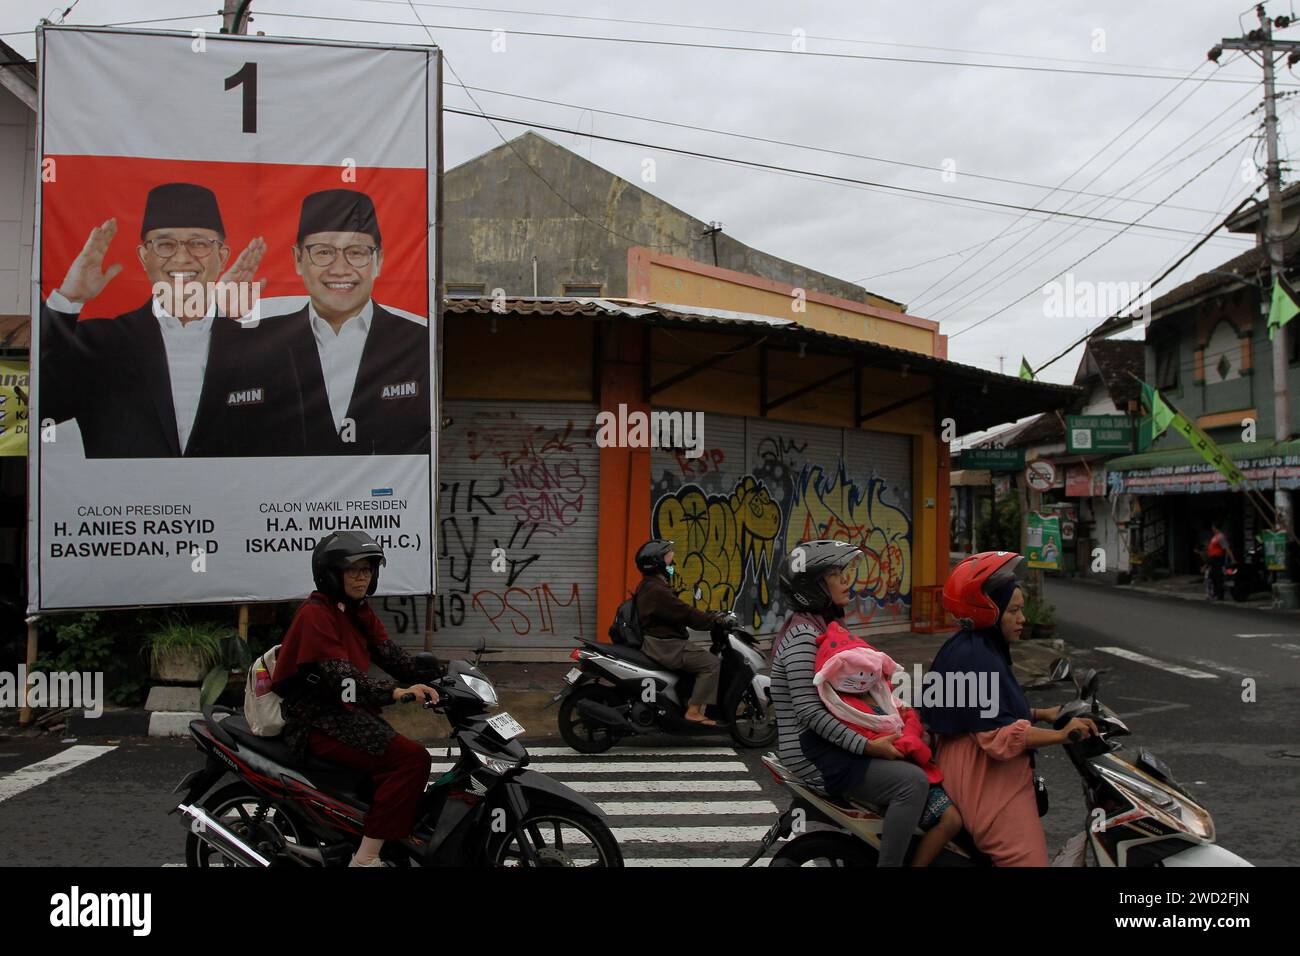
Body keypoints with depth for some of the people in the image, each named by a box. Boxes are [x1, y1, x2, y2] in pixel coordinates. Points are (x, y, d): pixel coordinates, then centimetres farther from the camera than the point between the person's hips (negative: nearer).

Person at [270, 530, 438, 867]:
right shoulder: (315, 613, -15)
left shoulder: (358, 611, 14)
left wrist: (430, 682, -10)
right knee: (412, 758, -22)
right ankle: (365, 858, -20)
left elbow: (390, 654, 4)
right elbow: (340, 676, -27)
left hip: (347, 712, 10)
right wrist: (395, 693, -39)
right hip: (318, 722, -9)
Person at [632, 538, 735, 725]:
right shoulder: (656, 590, -19)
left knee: (703, 658, 20)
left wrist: (712, 616, 12)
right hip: (664, 644, -11)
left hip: (662, 641, 11)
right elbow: (684, 614, -23)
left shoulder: (648, 586, 16)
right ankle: (693, 711, -18)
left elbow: (679, 612, 18)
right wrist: (716, 621, -17)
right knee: (712, 663, -15)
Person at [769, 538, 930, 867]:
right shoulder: (804, 635, -19)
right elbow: (809, 710, -25)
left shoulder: (823, 625, 13)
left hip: (827, 740, 10)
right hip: (811, 751, -10)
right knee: (913, 781, -21)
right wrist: (867, 746, -24)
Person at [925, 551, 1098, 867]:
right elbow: (999, 736, -25)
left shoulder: (983, 649, 13)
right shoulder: (976, 657, -21)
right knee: (1029, 859, -13)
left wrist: (1044, 714, 13)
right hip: (988, 780, -11)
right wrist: (1062, 735, -21)